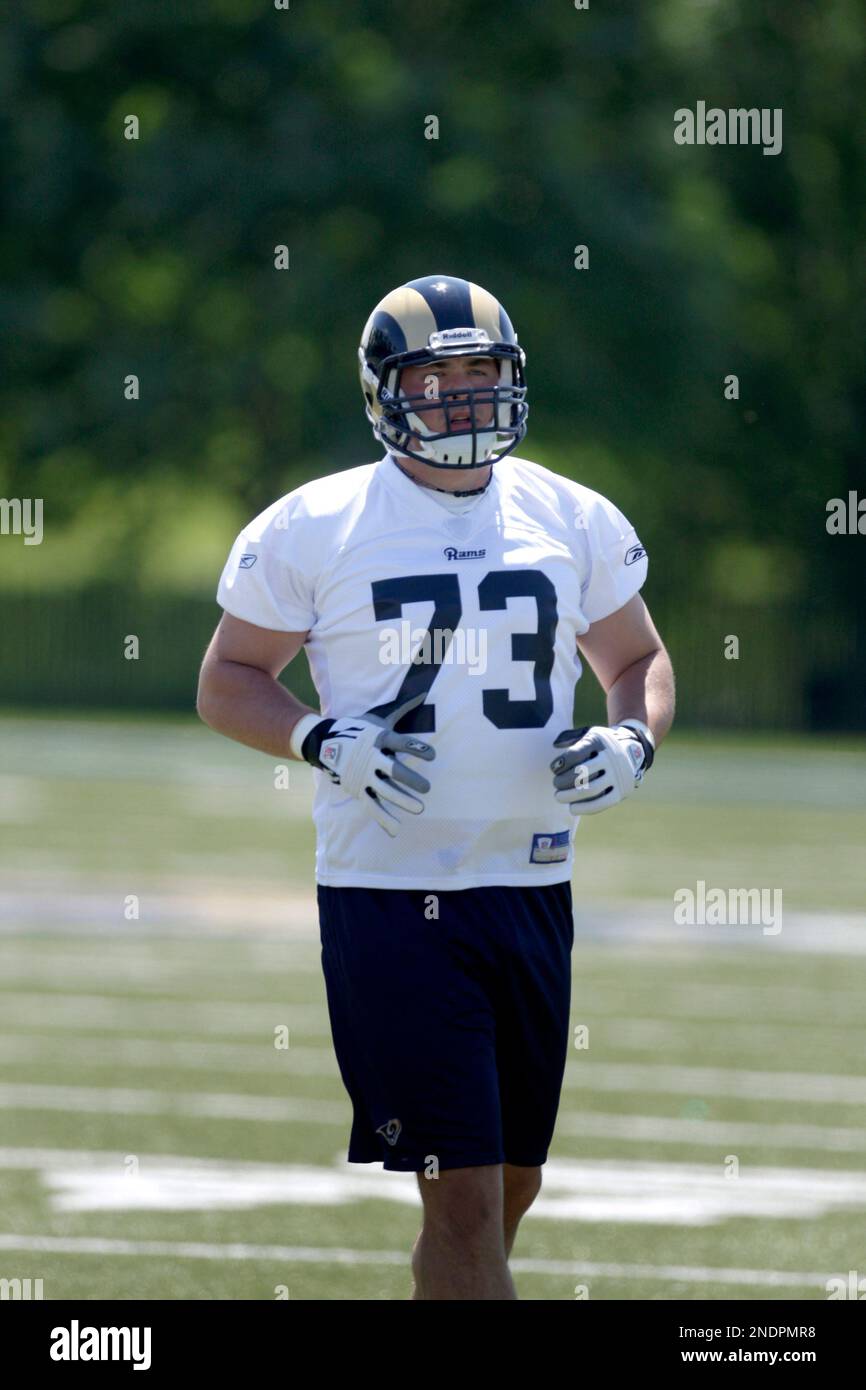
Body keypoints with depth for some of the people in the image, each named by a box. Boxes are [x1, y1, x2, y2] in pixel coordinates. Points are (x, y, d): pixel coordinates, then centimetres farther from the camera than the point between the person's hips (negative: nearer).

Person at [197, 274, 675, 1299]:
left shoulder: (574, 521, 8)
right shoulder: (314, 529, -3)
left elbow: (639, 662, 20)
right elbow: (227, 683, 4)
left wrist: (631, 743, -2)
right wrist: (325, 742, -14)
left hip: (533, 888, 5)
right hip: (390, 897, -4)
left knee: (509, 1188, 11)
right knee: (465, 1203, -10)